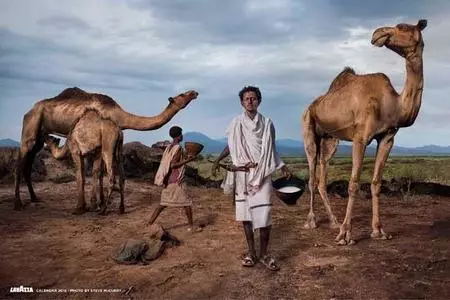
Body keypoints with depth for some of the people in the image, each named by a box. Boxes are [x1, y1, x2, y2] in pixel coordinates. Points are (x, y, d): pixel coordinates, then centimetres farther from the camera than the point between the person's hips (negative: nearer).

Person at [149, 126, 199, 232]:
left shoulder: (169, 147, 12)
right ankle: (191, 225, 12)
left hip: (168, 180, 8)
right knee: (187, 202, 6)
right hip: (177, 181, -8)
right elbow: (173, 165, -20)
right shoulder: (178, 148, -14)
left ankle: (150, 223, 6)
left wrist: (185, 159, 20)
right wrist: (187, 160, -14)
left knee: (164, 203, 12)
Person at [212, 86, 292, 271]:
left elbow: (271, 150, 10)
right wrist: (217, 161, 7)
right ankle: (251, 252, 17)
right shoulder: (236, 123, 5)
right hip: (242, 174, 1)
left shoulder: (267, 123, 4)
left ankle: (264, 253, 7)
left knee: (263, 214, -8)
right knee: (245, 213, 5)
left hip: (262, 174, -1)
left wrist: (283, 167, 1)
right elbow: (231, 146, 16)